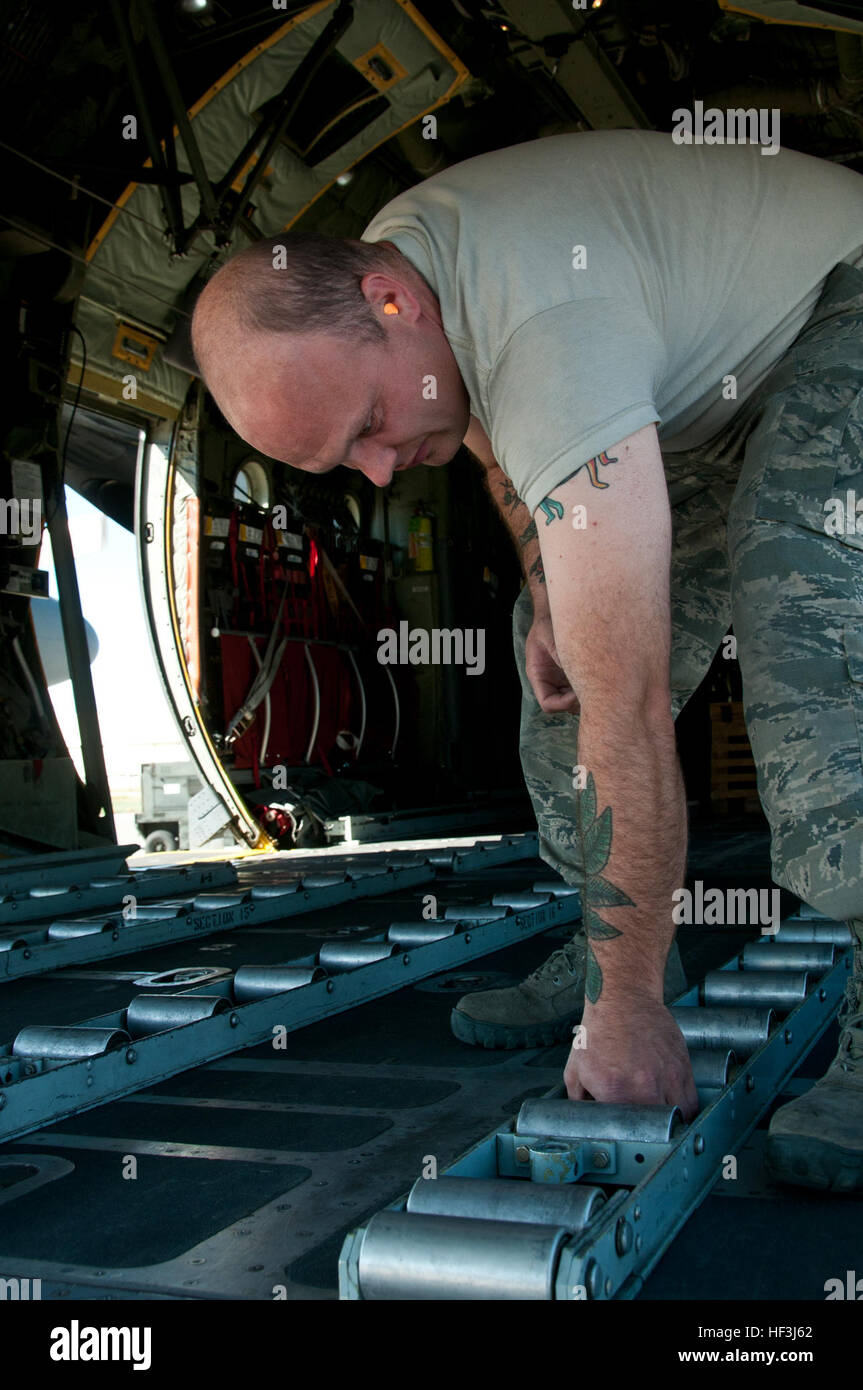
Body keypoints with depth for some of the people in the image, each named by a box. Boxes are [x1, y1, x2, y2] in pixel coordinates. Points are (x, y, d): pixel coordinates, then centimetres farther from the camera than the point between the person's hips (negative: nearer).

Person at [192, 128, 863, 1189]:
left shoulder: (553, 345, -42)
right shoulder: (353, 274, -14)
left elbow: (631, 713, -43)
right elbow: (495, 429, 9)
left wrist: (626, 1010, -36)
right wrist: (548, 589, -8)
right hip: (705, 377, 8)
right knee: (565, 654, 0)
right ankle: (617, 952, 10)